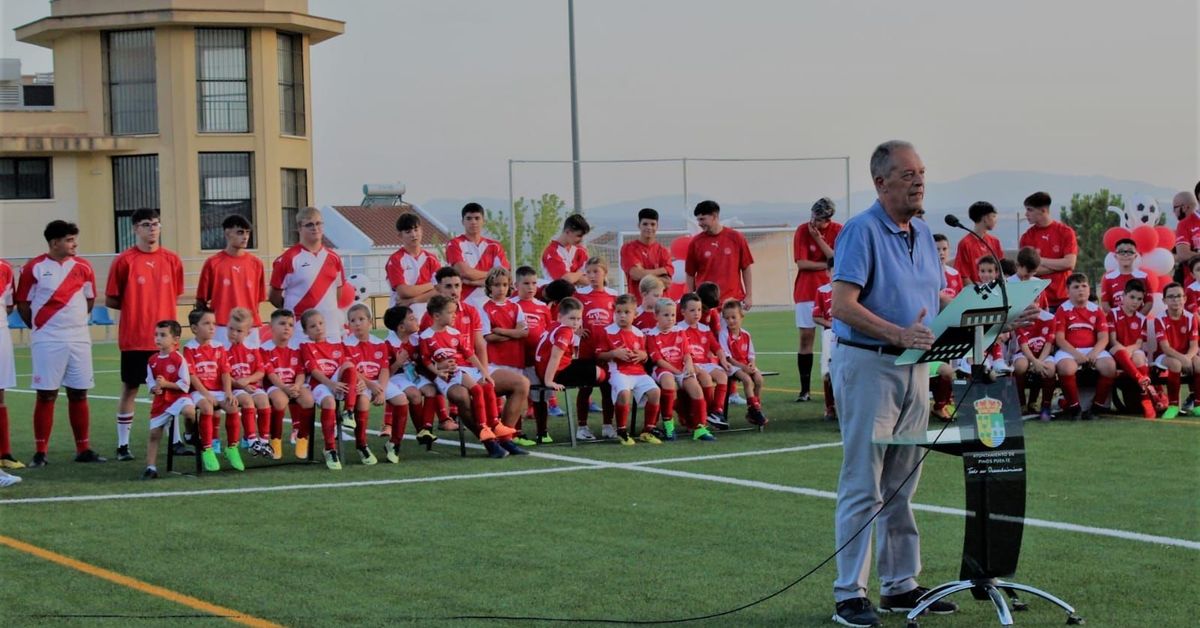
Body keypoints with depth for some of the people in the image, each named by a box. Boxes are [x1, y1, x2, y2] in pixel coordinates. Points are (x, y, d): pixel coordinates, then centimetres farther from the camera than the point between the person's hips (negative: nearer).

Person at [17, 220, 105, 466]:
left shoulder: (83, 267, 4)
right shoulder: (34, 268, -5)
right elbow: (23, 303, 1)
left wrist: (74, 321, 10)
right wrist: (39, 327, 3)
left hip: (79, 340, 3)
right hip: (47, 342, -3)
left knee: (79, 393, 6)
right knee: (46, 395, -2)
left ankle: (83, 449, 13)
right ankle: (40, 452, 3)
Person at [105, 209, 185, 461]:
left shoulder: (172, 260, 6)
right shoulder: (124, 261, -5)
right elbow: (110, 301, -1)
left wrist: (157, 307, 3)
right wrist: (135, 307, 1)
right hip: (134, 338, -3)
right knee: (130, 388, 3)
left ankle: (175, 441, 11)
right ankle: (123, 445, 10)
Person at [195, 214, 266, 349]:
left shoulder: (256, 263, 10)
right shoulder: (213, 263, 1)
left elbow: (258, 299, 14)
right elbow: (200, 300, 5)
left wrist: (252, 322, 5)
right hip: (222, 329, -3)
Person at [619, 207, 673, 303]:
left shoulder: (663, 251, 8)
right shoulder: (628, 248, 3)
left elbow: (667, 283, 0)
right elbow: (635, 274, -10)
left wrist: (644, 273, -9)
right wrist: (662, 270, -3)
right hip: (637, 302, -2)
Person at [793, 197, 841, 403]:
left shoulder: (838, 231, 0)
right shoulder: (802, 231, -2)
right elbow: (801, 263, -9)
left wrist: (818, 239, -15)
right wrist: (827, 265, -9)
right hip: (806, 292, 0)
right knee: (806, 337, -2)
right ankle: (805, 389, 1)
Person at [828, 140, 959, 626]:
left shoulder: (923, 234, 13)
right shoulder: (861, 231, -12)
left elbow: (939, 297, 18)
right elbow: (843, 305, -20)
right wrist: (898, 334, -30)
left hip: (914, 367, 8)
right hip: (868, 365, -8)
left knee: (902, 487, 13)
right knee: (863, 488, -6)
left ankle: (901, 585, 21)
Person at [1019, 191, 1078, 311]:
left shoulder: (1066, 232, 3)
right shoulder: (1027, 237, 6)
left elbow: (1070, 263, -6)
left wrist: (1040, 260, -5)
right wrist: (1059, 265, -6)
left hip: (1063, 298, 0)